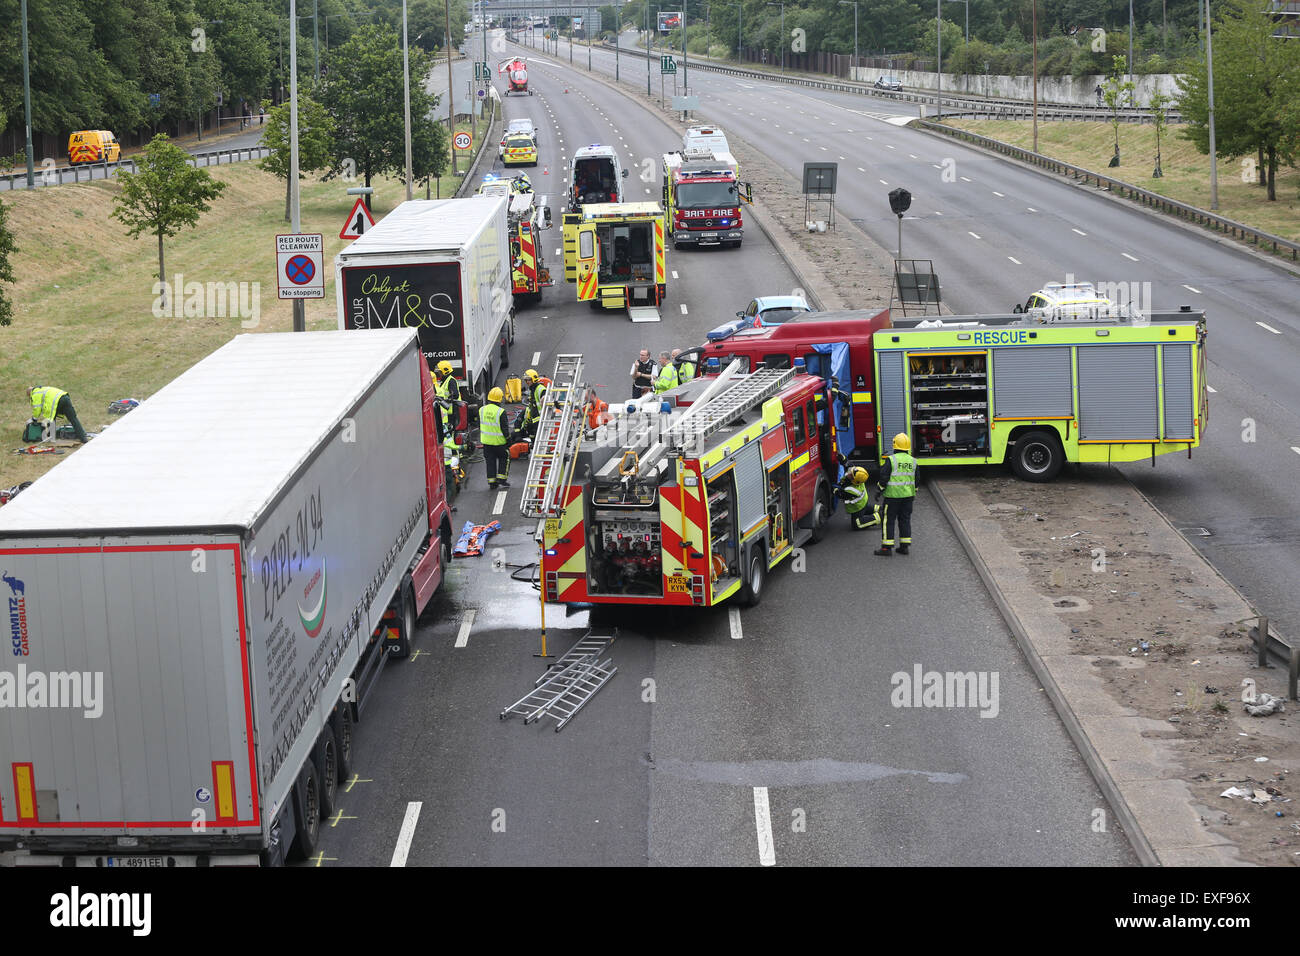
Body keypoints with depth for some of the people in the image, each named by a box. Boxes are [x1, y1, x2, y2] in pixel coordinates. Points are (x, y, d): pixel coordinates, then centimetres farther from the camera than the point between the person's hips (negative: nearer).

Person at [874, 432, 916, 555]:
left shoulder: (891, 460, -12)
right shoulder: (912, 461, 6)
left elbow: (883, 477, -12)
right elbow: (916, 480, 13)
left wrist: (880, 489, 3)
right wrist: (914, 494, 24)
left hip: (893, 495, -5)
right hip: (908, 495, 5)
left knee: (888, 520, 0)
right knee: (905, 520, 13)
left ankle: (886, 547, -2)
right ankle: (905, 546, 13)